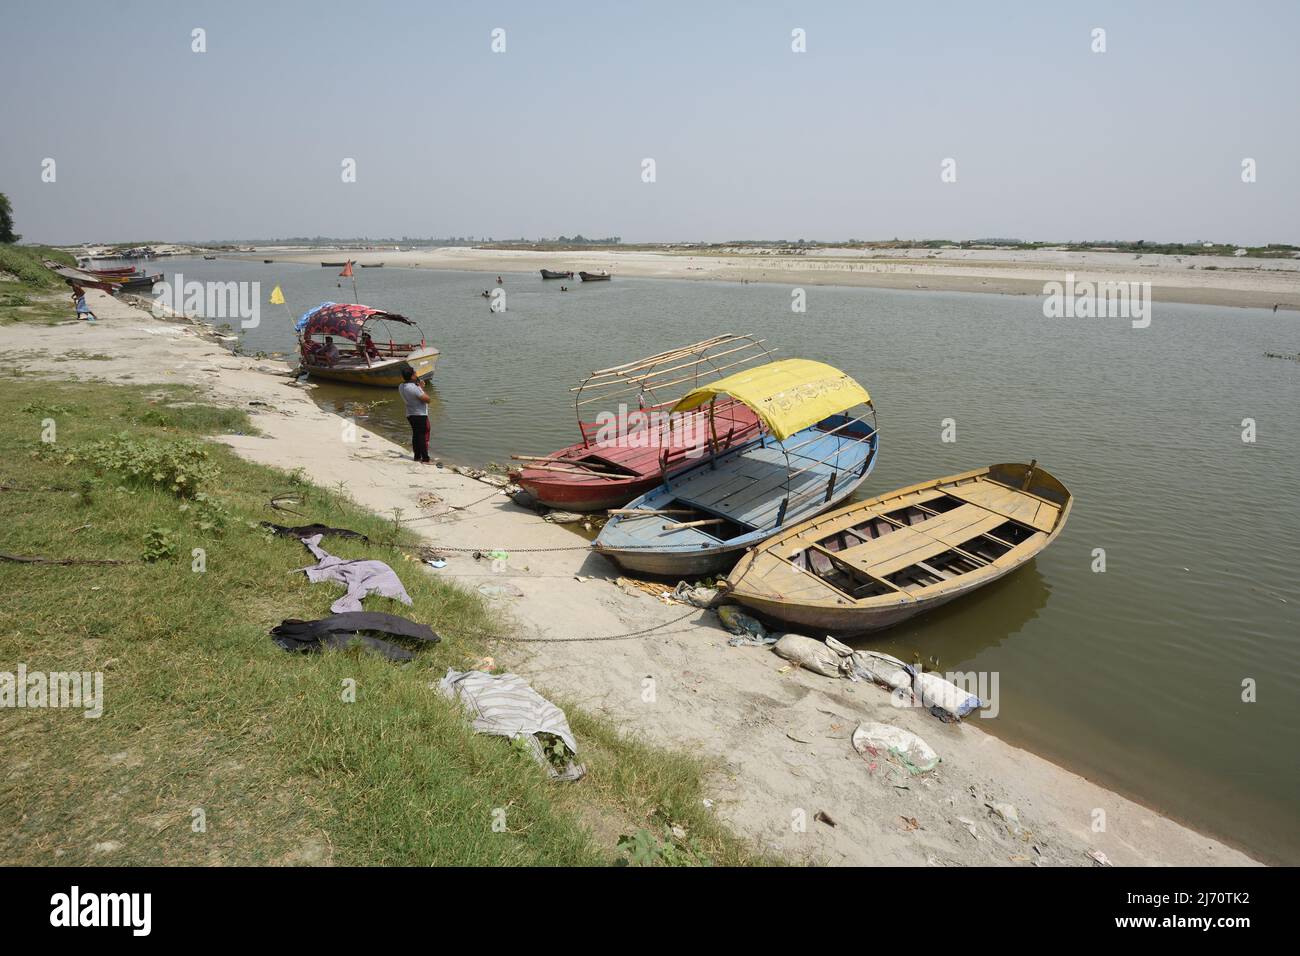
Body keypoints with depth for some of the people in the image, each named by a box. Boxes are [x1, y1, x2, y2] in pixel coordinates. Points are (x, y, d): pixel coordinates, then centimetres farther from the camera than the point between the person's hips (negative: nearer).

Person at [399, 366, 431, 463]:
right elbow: (427, 399, -21)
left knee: (415, 436, 17)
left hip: (410, 414, 8)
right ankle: (425, 459, 0)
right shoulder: (414, 388, -26)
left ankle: (417, 457, 23)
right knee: (424, 437, -1)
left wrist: (419, 387, 9)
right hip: (421, 415, -8)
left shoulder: (401, 387, 0)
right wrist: (422, 389, -9)